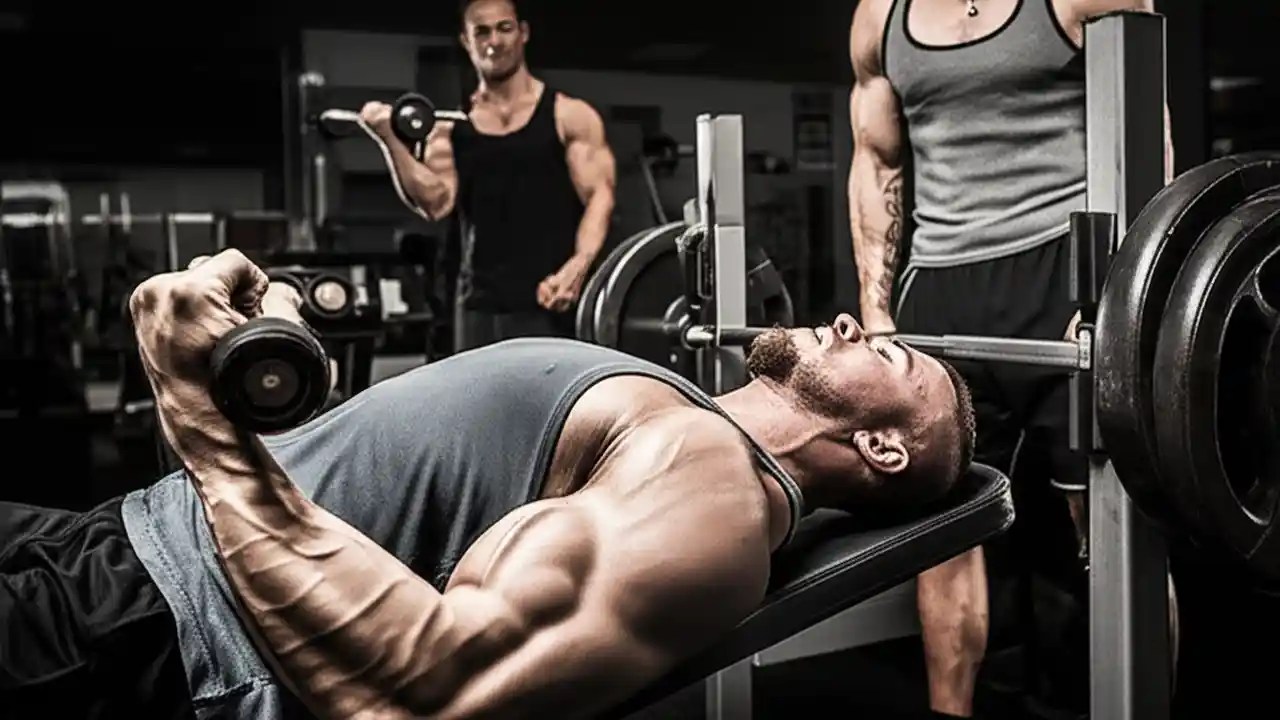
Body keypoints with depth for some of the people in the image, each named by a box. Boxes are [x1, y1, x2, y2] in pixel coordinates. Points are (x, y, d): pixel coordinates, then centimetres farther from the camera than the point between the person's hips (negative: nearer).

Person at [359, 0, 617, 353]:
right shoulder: (449, 128, 12)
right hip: (479, 304, 4)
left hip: (550, 302, -3)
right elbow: (436, 201, 0)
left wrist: (578, 266, -22)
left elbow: (599, 196, -5)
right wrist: (391, 139, -13)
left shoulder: (570, 116, 3)